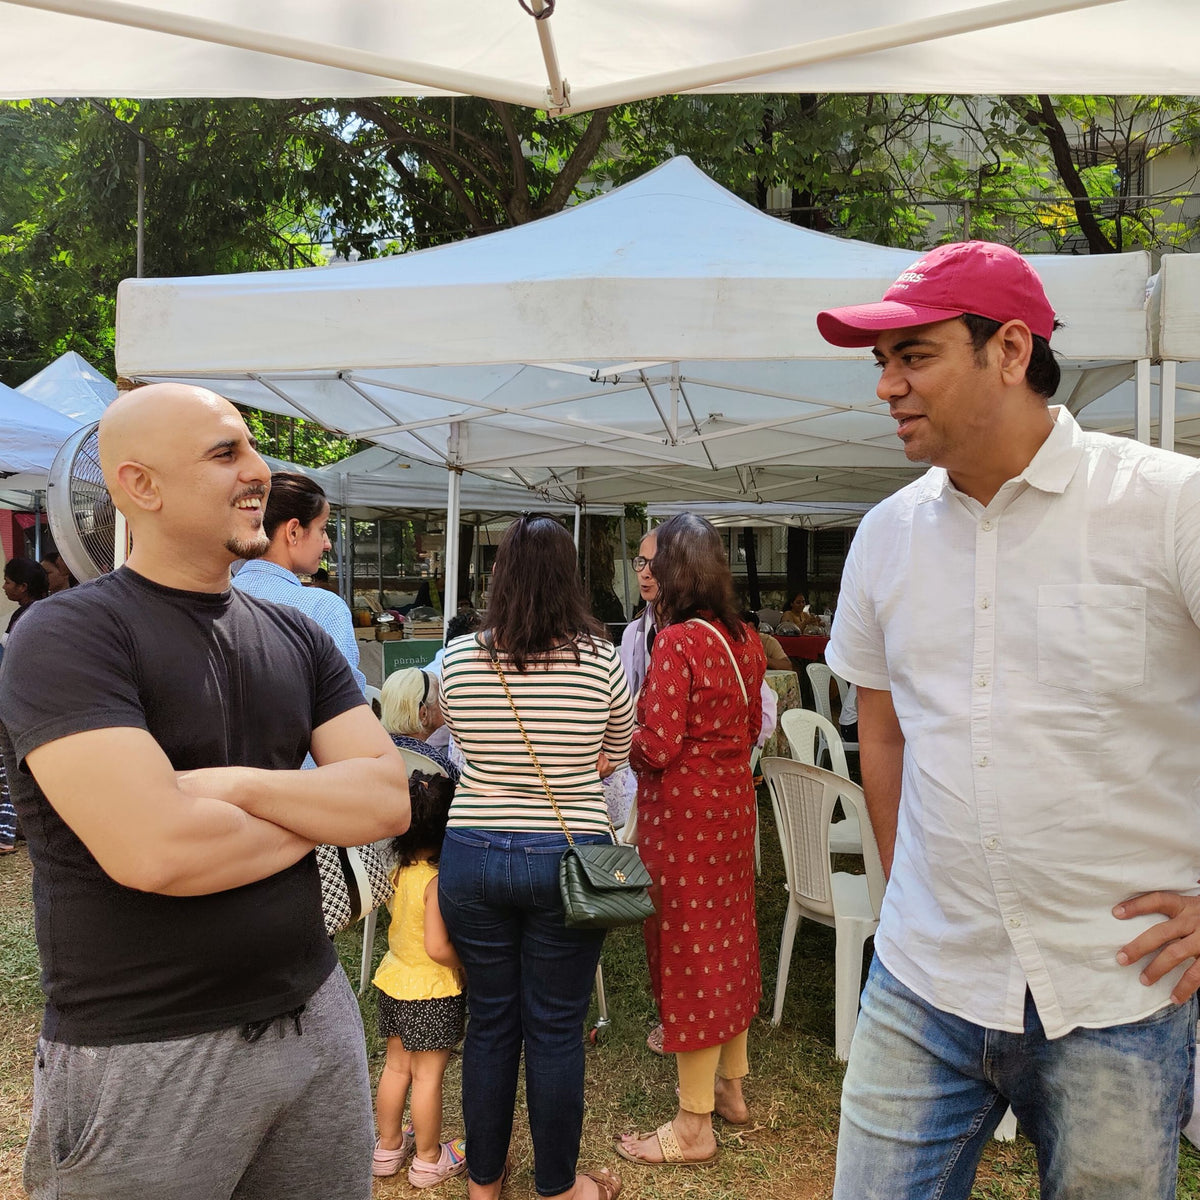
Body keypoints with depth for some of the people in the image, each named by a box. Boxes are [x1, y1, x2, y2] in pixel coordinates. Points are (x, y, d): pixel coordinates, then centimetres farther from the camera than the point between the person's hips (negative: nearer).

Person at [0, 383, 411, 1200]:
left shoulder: (296, 636, 5)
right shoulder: (67, 637, -14)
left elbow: (389, 800, -3)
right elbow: (154, 850, -26)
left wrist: (241, 786, -17)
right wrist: (318, 810, -10)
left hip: (316, 1018, 5)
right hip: (142, 1053, -5)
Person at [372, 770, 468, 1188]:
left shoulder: (396, 871, -3)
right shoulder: (438, 881, -27)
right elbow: (437, 948, -28)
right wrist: (472, 965, -13)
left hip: (394, 979, 7)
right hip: (432, 994, -7)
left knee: (396, 1066, 21)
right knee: (428, 1076, 8)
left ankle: (388, 1146, 37)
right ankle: (429, 1159, 25)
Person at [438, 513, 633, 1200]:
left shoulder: (459, 661, -6)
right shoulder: (601, 660, -10)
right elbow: (616, 753, 5)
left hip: (473, 855, 2)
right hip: (568, 859, -2)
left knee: (490, 1022, 17)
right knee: (557, 1031, 12)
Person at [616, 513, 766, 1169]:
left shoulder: (676, 642, -20)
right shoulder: (745, 640, 3)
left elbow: (657, 747, -22)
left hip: (682, 808, -8)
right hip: (734, 799, 8)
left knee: (685, 947, 4)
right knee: (728, 934, 19)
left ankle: (694, 1125, 18)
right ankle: (731, 1084, 37)